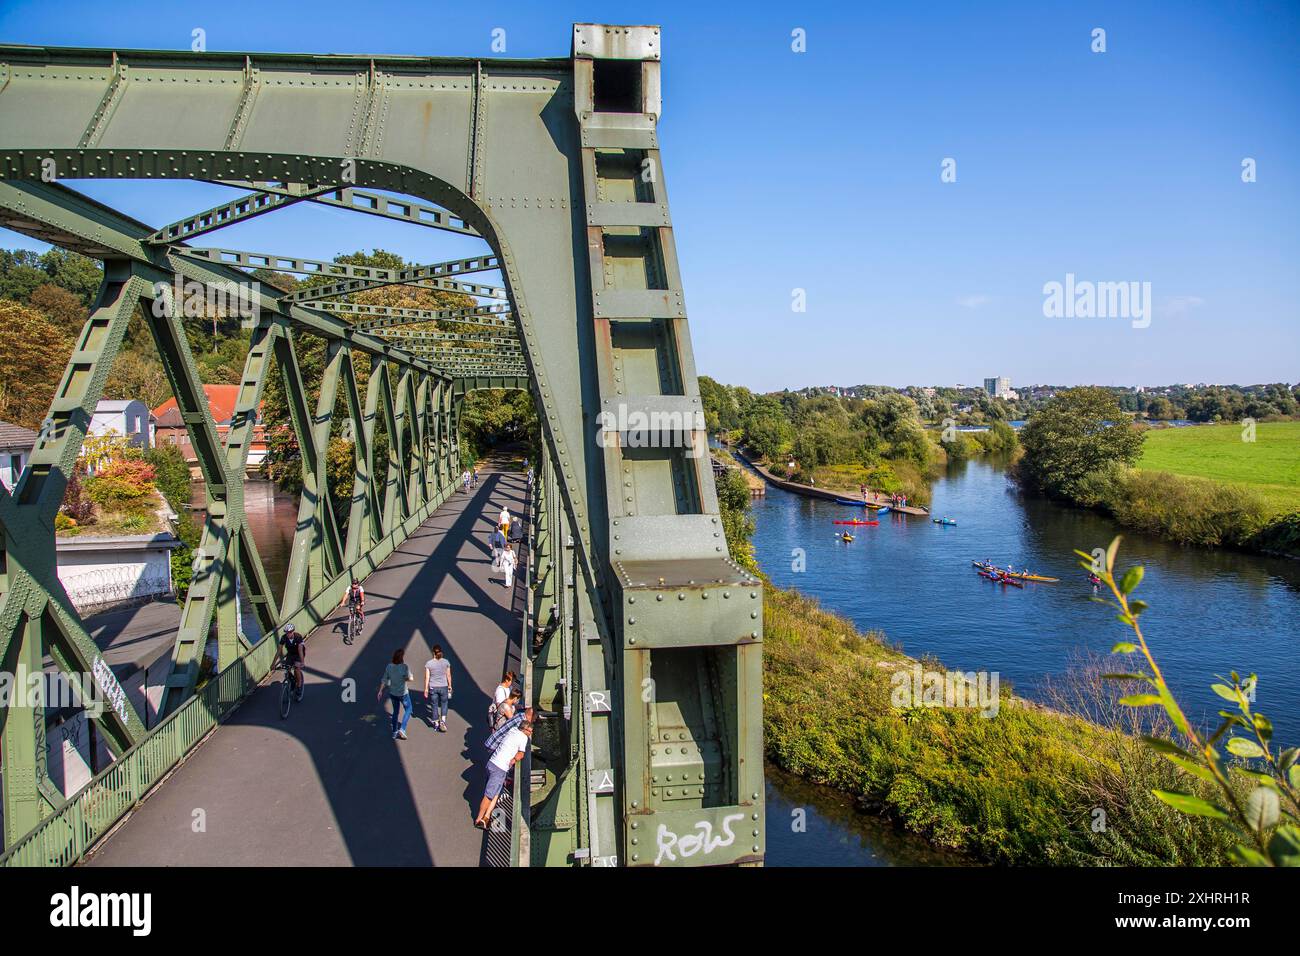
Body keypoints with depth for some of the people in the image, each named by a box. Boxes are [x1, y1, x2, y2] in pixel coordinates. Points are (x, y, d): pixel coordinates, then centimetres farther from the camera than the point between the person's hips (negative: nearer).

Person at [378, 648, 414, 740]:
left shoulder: (389, 667, -5)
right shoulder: (404, 667, -20)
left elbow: (384, 680, 0)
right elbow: (409, 679, -21)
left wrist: (380, 691, 9)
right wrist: (411, 678, 2)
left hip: (392, 693, 5)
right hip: (403, 693, -5)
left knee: (395, 712, 21)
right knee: (408, 710, 15)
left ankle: (394, 732, 26)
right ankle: (402, 729, 2)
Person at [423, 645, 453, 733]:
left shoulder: (428, 663, -9)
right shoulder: (446, 662, -8)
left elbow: (427, 677, -6)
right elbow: (448, 675, -1)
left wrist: (426, 689, 2)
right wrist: (450, 686, 12)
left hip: (432, 687, 0)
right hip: (443, 687, 0)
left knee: (434, 705, 14)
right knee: (444, 703, 19)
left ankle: (436, 724, 22)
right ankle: (443, 721, 2)